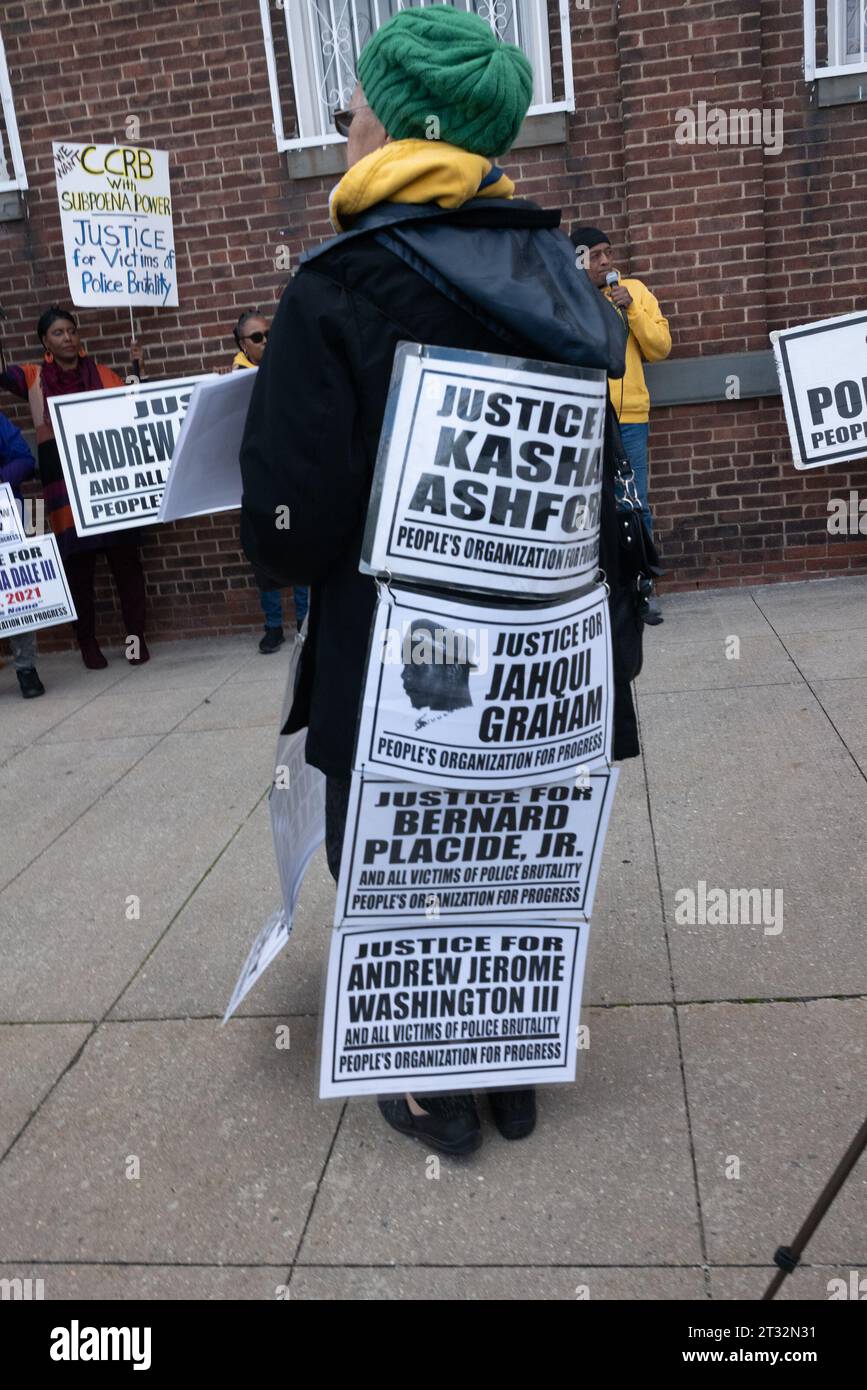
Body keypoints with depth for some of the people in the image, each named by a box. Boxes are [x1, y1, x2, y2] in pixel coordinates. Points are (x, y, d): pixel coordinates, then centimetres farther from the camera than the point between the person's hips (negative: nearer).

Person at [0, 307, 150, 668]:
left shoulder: (103, 374, 11)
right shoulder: (33, 377, 8)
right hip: (62, 481, 0)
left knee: (126, 557, -1)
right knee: (77, 564, 3)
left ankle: (135, 635, 7)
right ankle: (87, 642, 12)